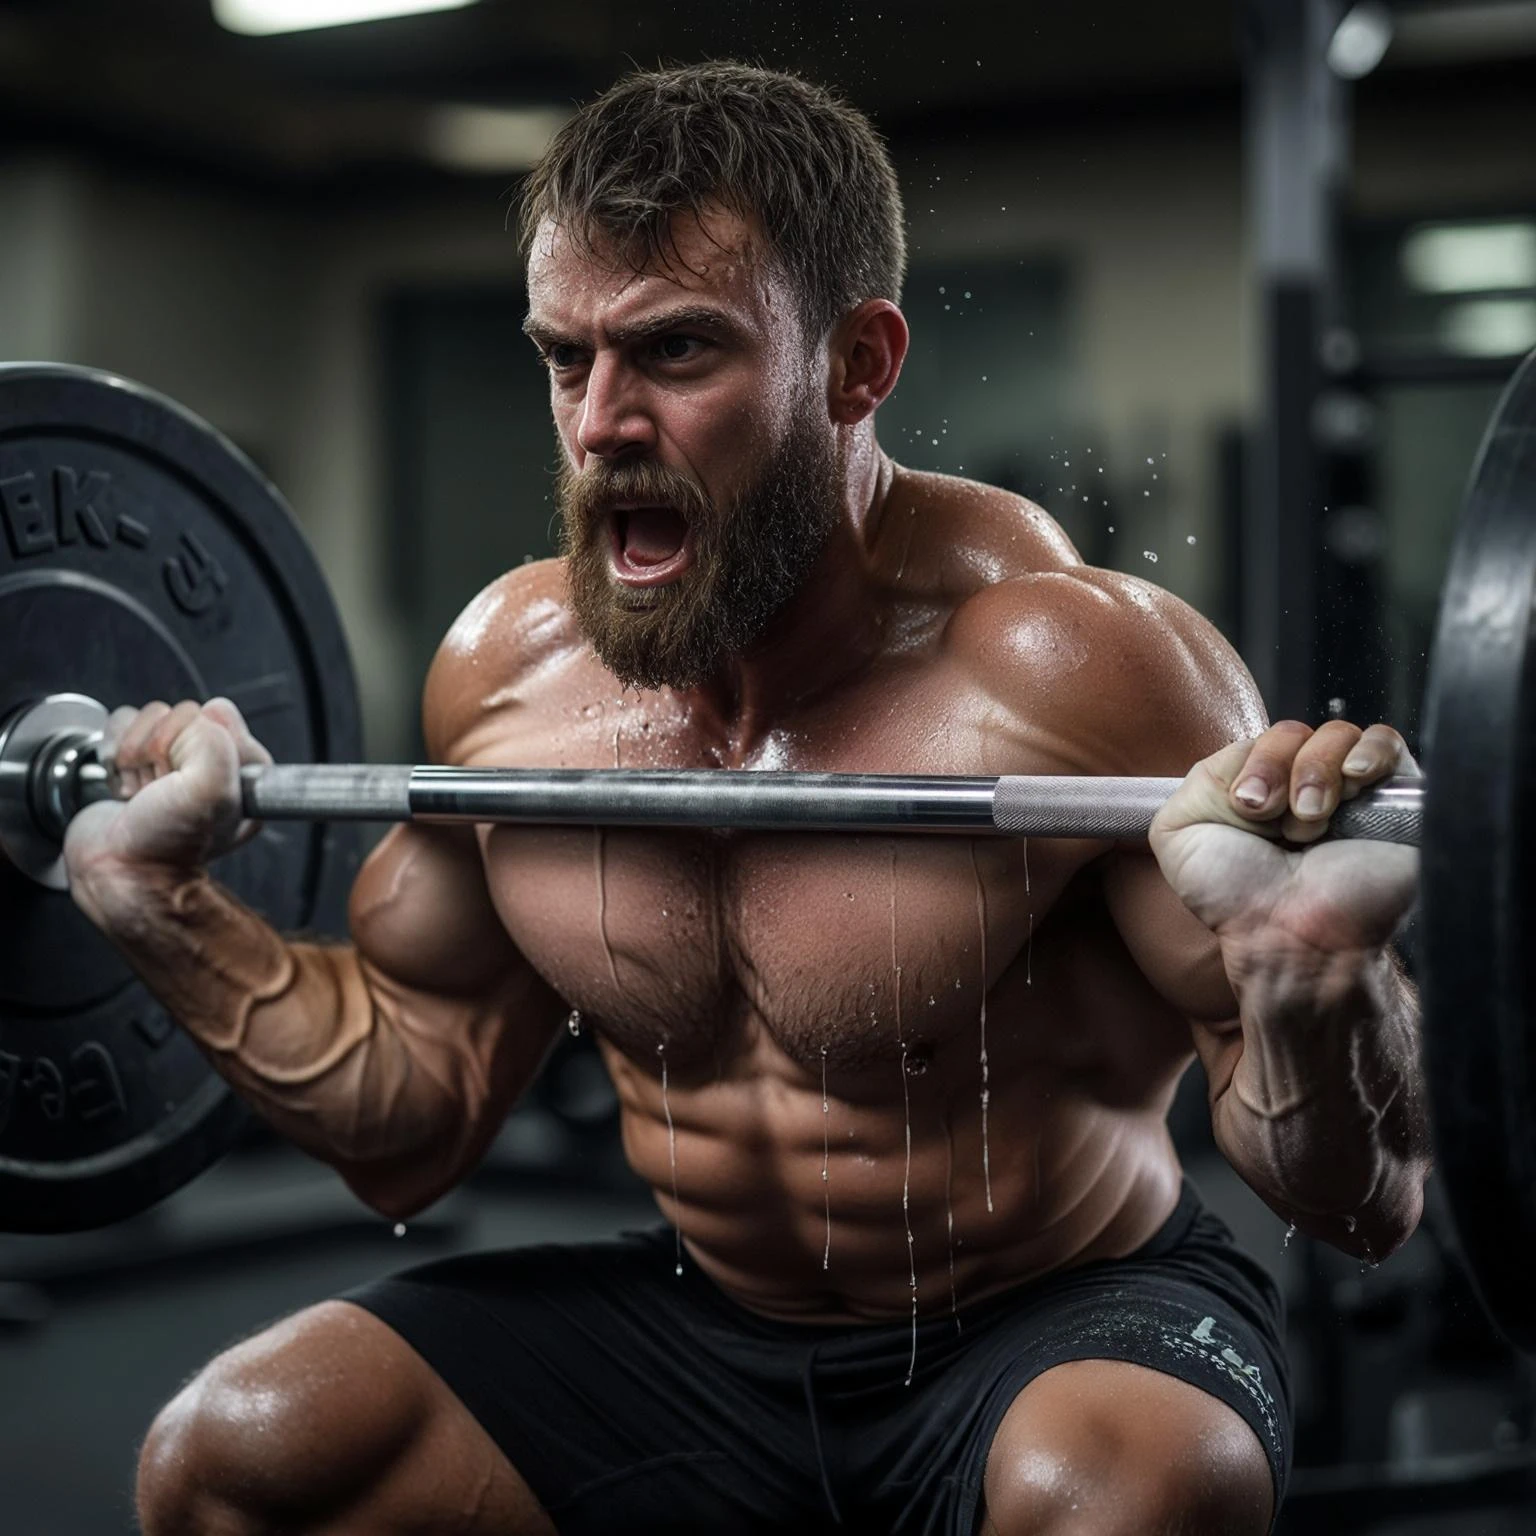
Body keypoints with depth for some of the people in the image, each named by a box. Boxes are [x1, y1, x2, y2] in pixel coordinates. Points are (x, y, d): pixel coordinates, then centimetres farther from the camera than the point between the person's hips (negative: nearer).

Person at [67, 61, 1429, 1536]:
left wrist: (1309, 969, -40)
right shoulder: (507, 668, -6)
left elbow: (1366, 1202, -20)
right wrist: (164, 904, -3)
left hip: (1063, 1325, -4)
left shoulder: (1070, 666, -23)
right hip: (702, 1329, 5)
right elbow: (410, 1130, 7)